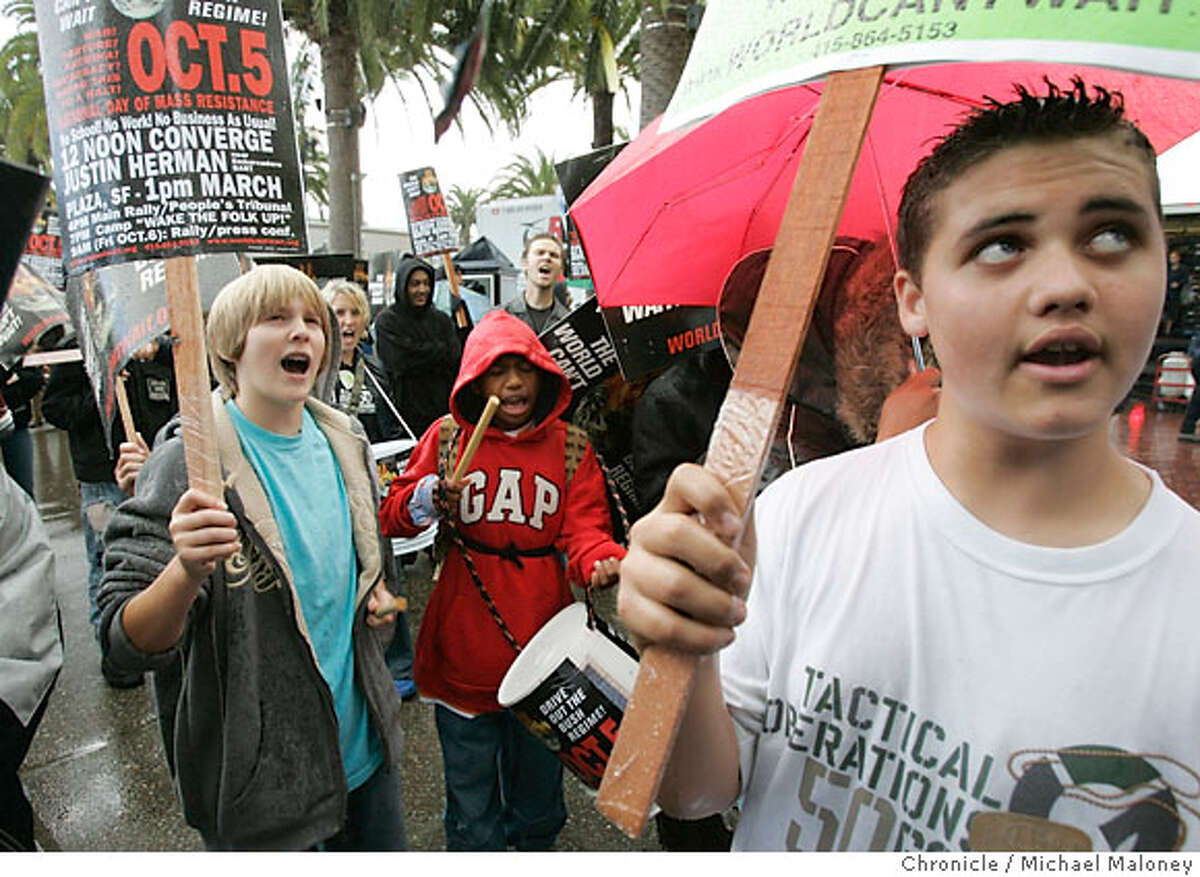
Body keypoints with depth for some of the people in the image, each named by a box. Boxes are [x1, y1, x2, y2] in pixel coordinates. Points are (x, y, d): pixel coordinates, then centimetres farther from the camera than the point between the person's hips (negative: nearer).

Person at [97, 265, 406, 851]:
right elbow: (126, 645, -21)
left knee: (384, 849, 24)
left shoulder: (344, 443, -1)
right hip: (255, 782, -5)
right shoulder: (188, 464, -18)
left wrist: (380, 596, -2)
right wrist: (188, 569, -39)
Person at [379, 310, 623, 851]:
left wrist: (601, 560, -29)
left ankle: (536, 847, 50)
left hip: (543, 648, 1)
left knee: (537, 774, 22)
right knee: (470, 784, 16)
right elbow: (391, 517, -1)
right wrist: (426, 501, -22)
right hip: (464, 648, -1)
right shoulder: (448, 438, -2)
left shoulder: (570, 447, 1)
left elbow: (584, 525, -8)